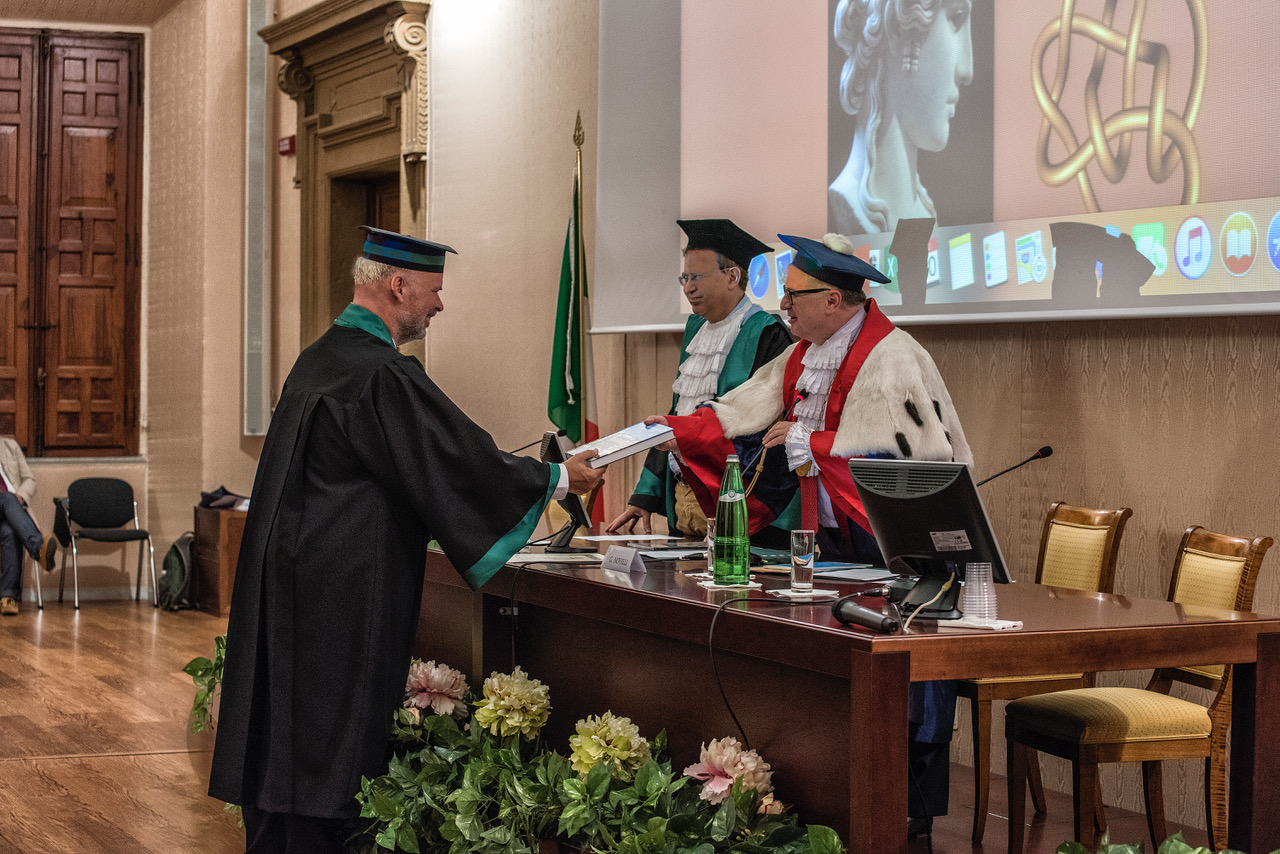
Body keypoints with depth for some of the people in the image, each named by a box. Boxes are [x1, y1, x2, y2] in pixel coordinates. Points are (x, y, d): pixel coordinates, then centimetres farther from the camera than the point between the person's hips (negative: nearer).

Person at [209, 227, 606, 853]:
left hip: (286, 583, 10)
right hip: (343, 592, -10)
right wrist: (559, 479, -2)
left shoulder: (319, 358, 13)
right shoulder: (382, 373, -18)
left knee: (283, 744, 13)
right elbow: (462, 462, -16)